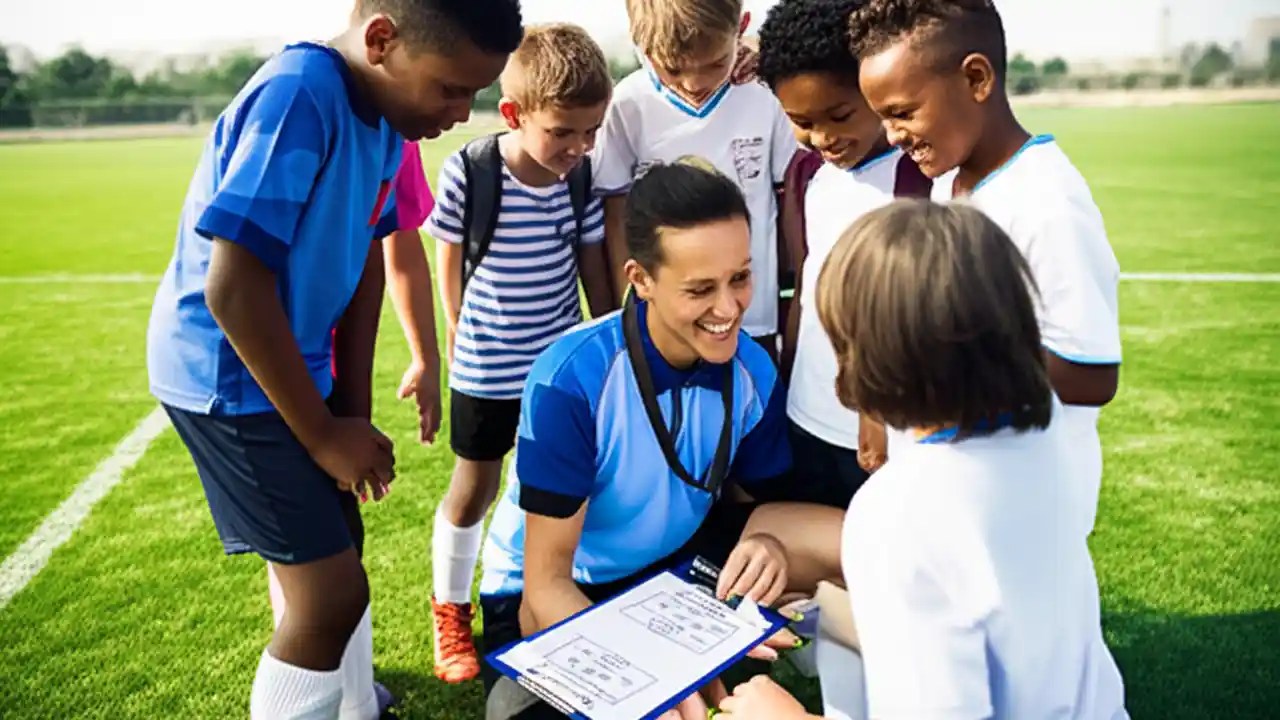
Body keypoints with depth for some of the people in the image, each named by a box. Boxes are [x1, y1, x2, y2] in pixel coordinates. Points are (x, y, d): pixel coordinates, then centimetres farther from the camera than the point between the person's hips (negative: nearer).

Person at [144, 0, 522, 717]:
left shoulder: (386, 113, -1)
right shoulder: (297, 97, -26)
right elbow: (233, 286, -28)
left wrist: (356, 409, 3)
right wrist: (322, 431, -18)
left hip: (295, 365, 9)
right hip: (232, 377, -9)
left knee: (337, 549, 21)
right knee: (331, 590, -7)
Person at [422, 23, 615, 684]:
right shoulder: (467, 173, -18)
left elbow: (592, 263, 2)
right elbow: (451, 259, -3)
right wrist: (459, 335, 8)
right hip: (485, 368, -2)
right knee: (473, 489, 12)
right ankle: (449, 609, 34)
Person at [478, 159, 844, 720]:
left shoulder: (753, 371, -14)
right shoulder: (571, 380, -28)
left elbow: (750, 504, 0)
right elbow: (546, 585, -24)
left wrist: (766, 544, -25)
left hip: (673, 562, 4)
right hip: (554, 597, -4)